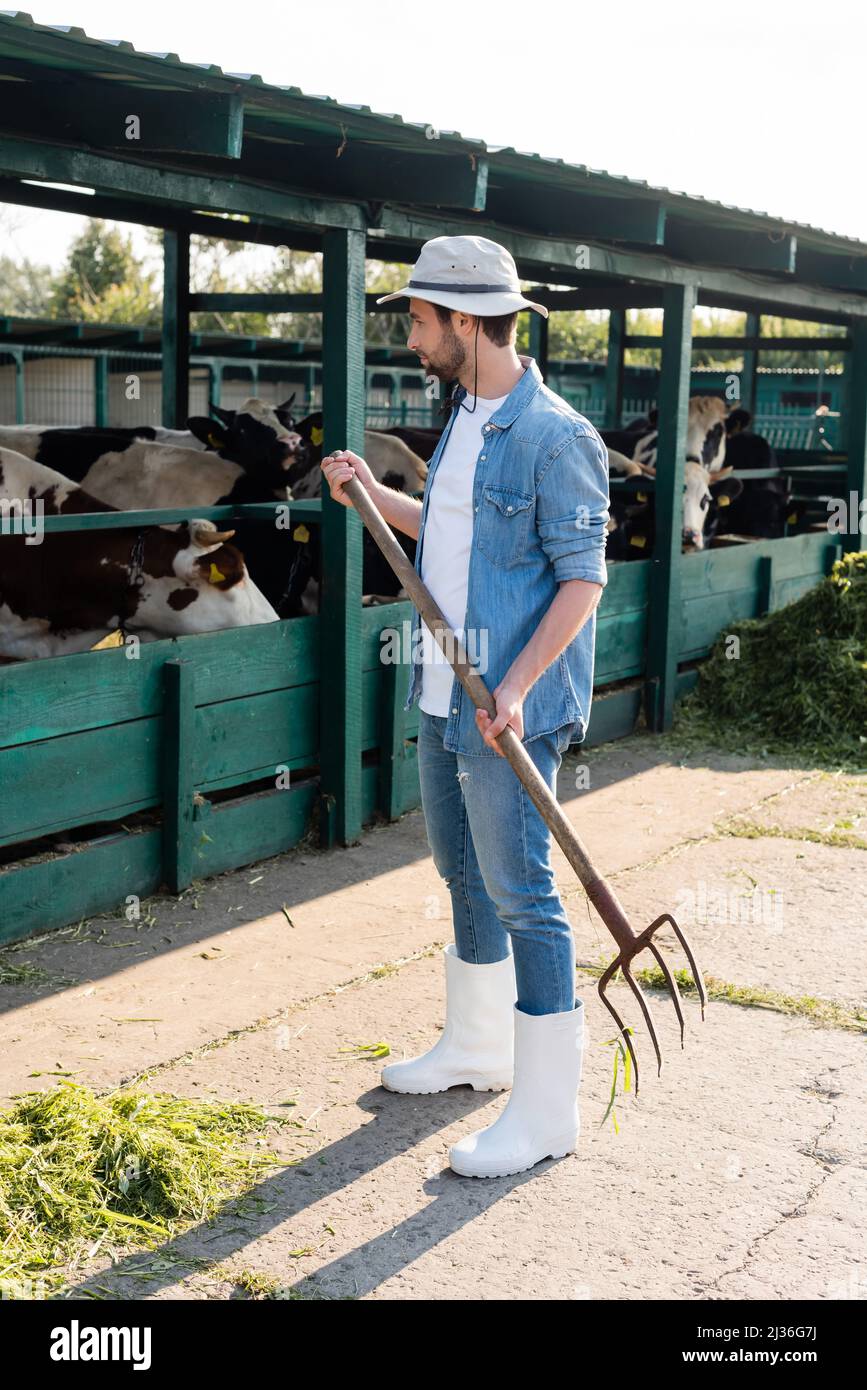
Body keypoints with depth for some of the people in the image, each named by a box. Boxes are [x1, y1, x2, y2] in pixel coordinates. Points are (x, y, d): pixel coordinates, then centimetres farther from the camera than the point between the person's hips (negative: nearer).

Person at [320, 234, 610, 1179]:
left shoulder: (557, 437, -16)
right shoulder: (462, 419, 12)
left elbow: (584, 576, -17)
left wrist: (516, 687, -25)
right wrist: (374, 495, 14)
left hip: (510, 711, -9)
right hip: (444, 696, 9)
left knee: (520, 895, -3)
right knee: (463, 875, 19)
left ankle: (545, 1112, 9)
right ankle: (476, 1048, 38)